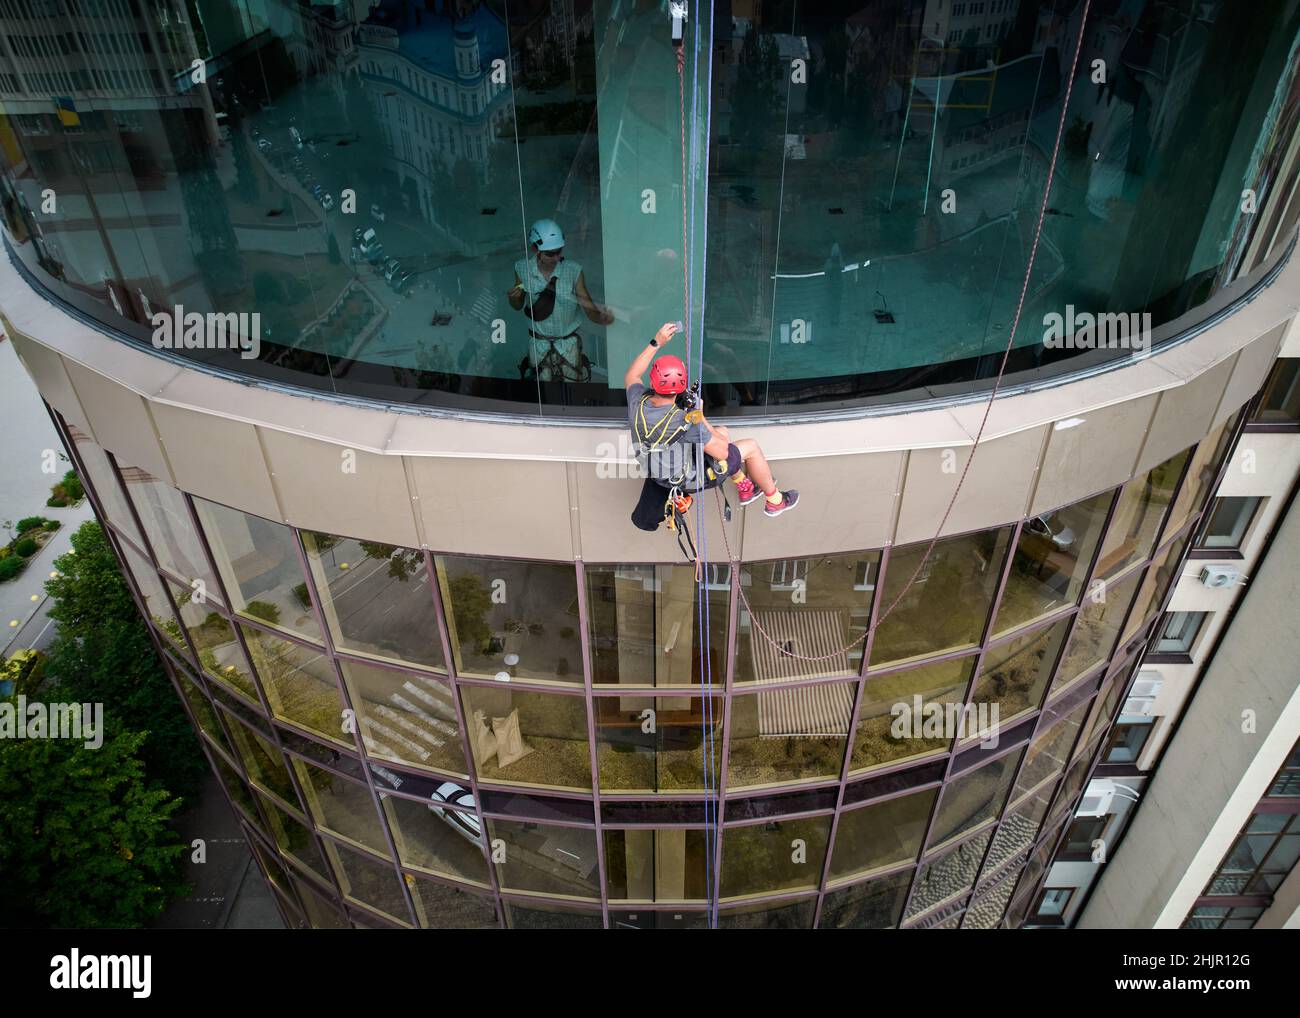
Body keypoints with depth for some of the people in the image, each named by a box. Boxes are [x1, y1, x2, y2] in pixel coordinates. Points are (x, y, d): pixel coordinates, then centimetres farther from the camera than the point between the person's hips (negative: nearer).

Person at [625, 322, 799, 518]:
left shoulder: (638, 403, -21)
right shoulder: (685, 421, -36)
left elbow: (631, 376, 4)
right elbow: (722, 452, -23)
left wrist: (656, 343, -1)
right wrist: (701, 419, -12)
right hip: (687, 479, -7)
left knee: (723, 431, 24)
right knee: (751, 446, 9)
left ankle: (745, 489, 41)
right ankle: (774, 500, 31)